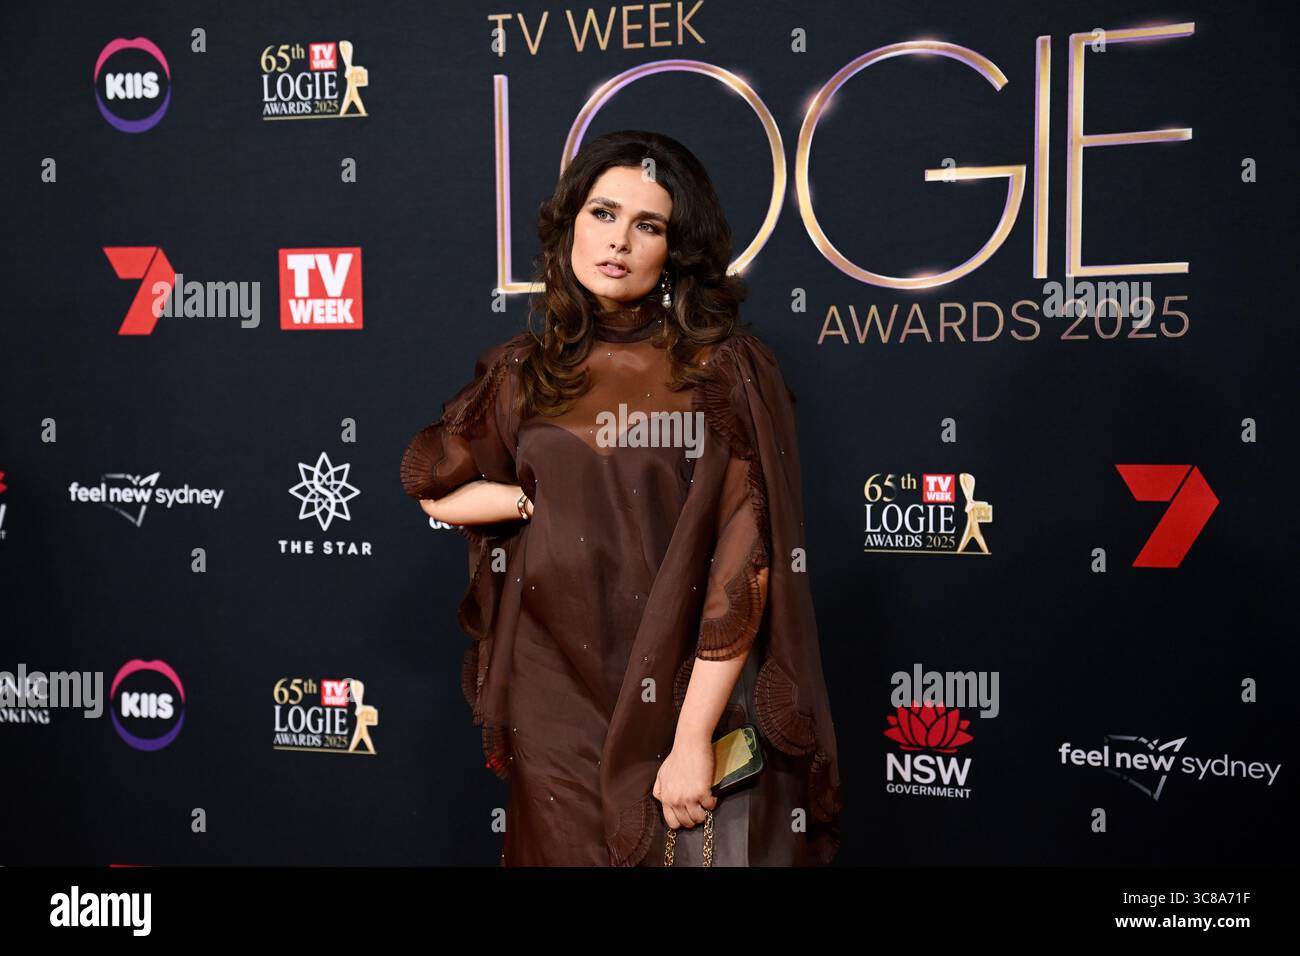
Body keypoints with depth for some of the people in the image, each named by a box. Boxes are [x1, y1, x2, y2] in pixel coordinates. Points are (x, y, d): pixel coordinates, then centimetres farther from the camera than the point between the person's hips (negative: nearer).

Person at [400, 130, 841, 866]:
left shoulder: (728, 372, -8)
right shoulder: (524, 374, 5)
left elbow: (745, 563, -13)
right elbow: (434, 488, 11)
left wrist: (693, 738, -16)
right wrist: (543, 500, -2)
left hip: (693, 705, -3)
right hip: (560, 709, 3)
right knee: (570, 851, 16)